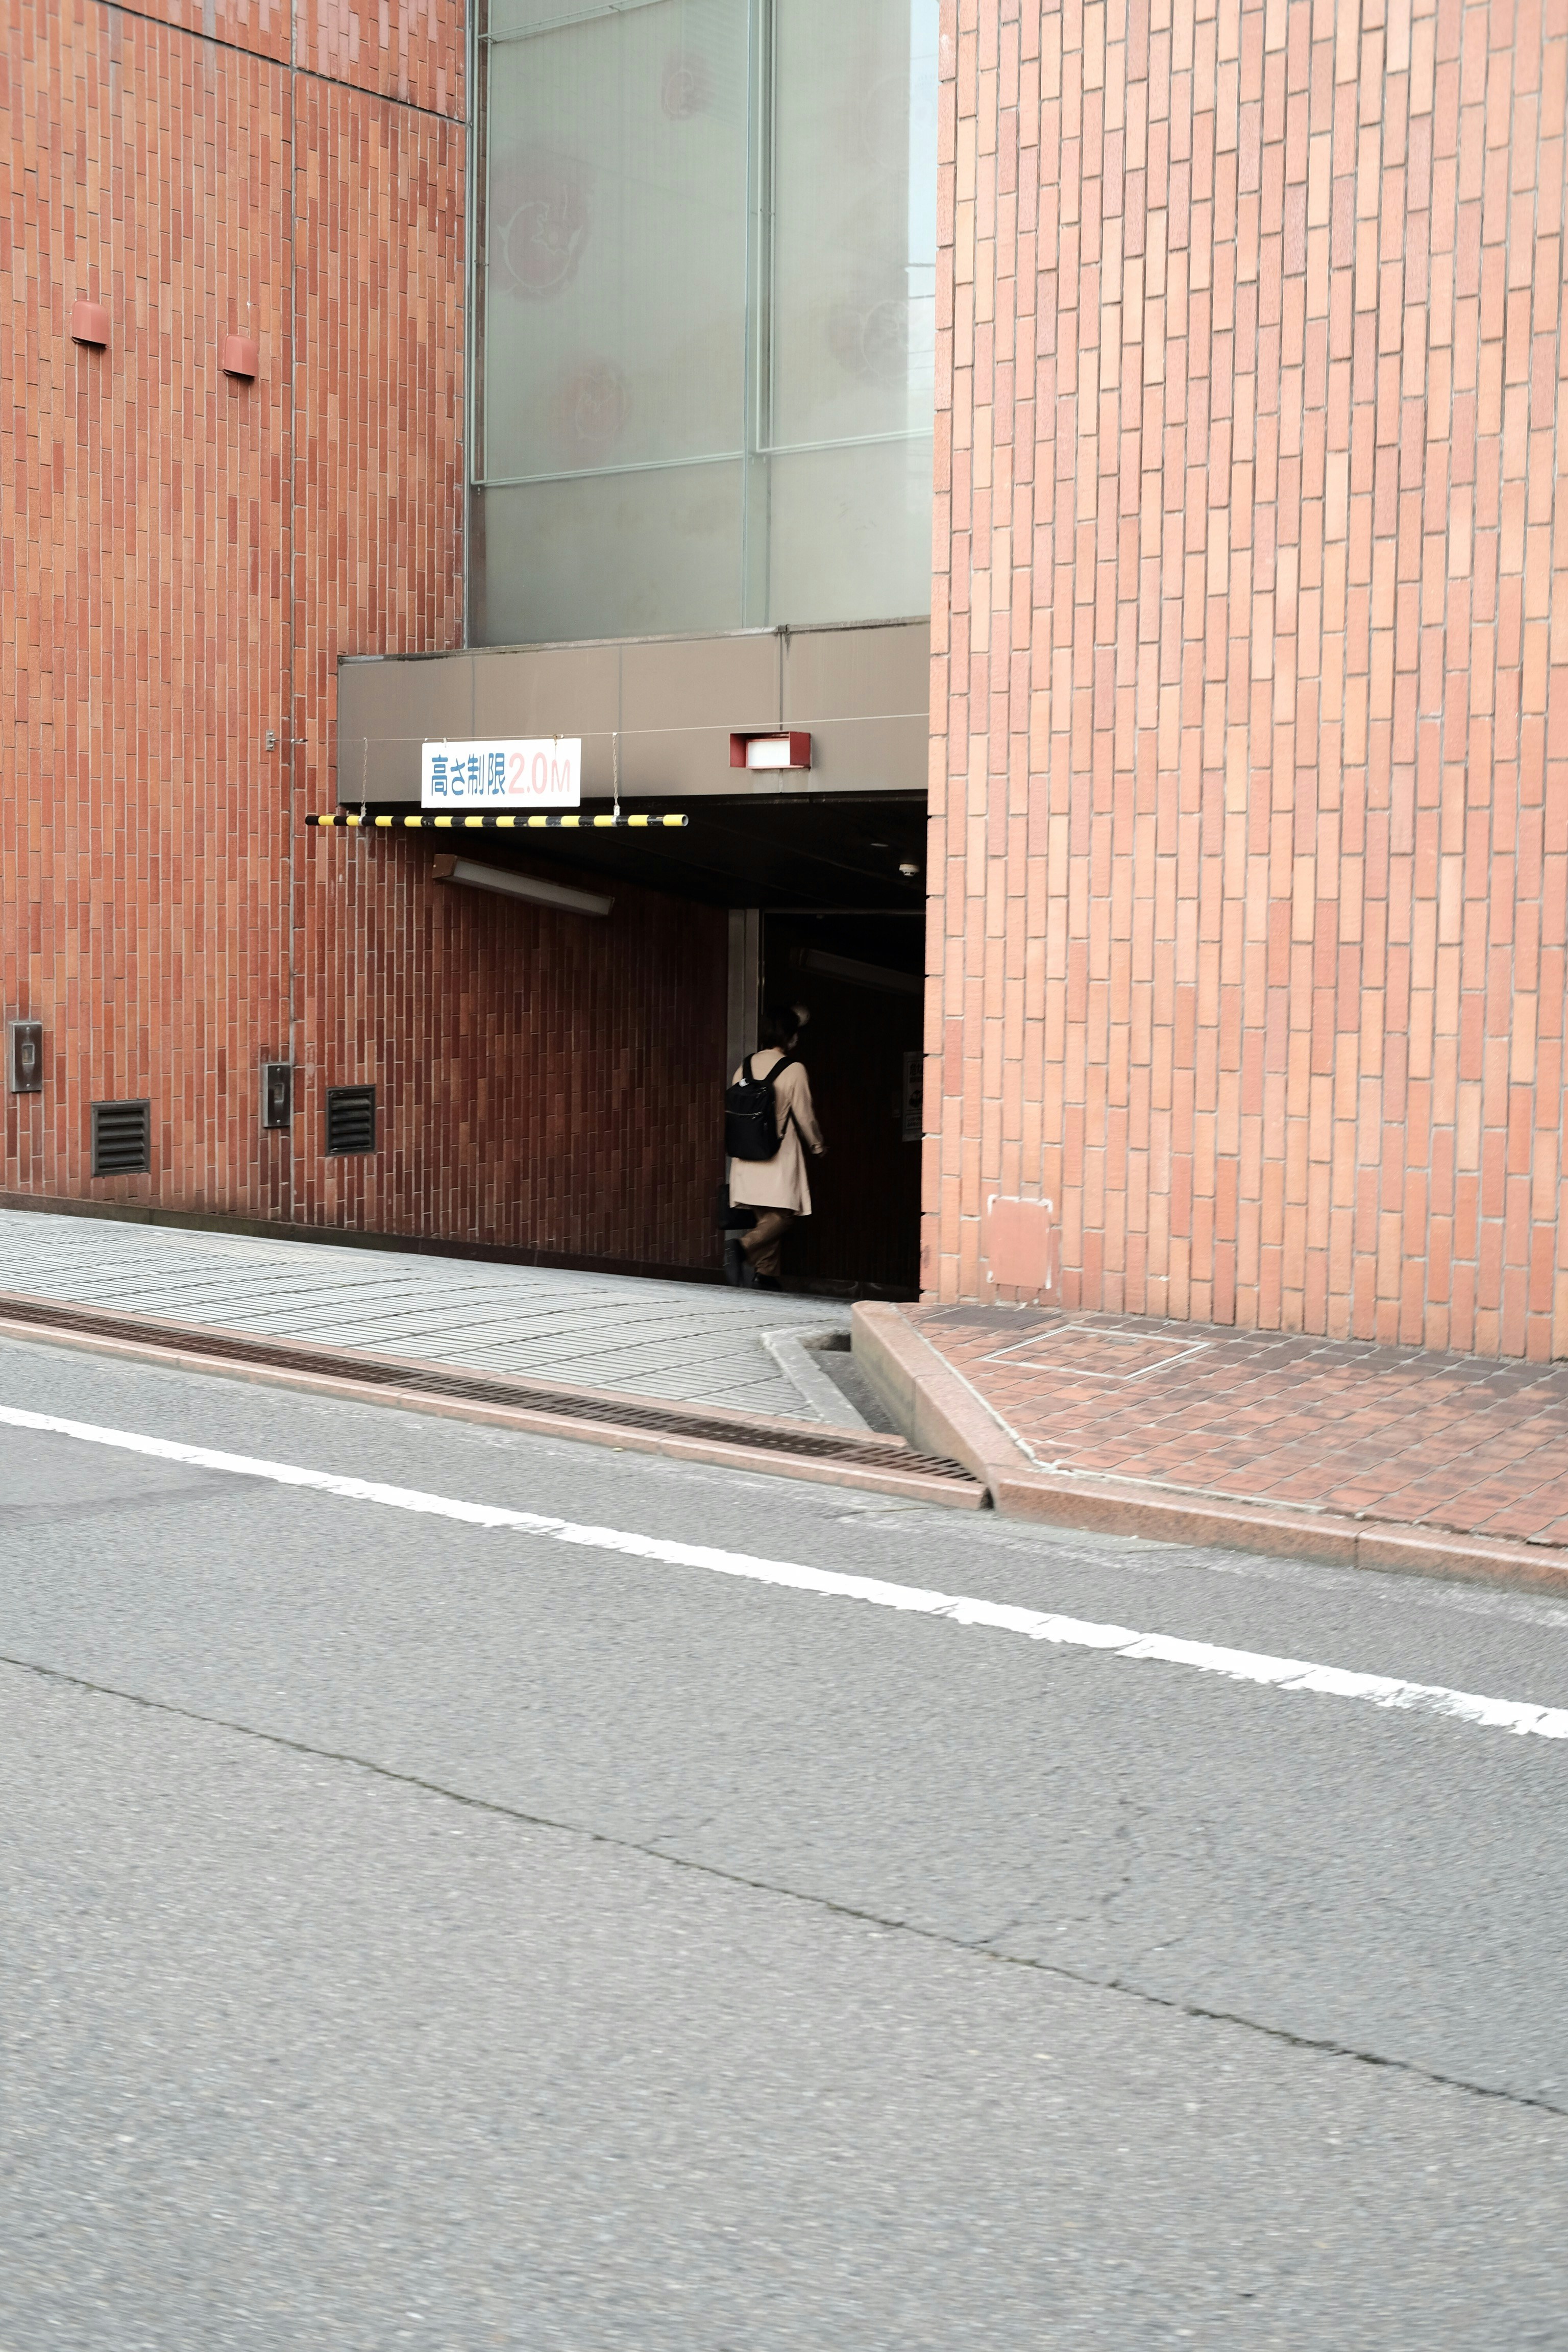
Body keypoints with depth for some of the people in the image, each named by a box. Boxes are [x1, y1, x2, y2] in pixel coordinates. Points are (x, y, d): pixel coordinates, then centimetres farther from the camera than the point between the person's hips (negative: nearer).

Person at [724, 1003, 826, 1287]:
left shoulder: (745, 1066, 4)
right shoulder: (794, 1070, -10)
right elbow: (805, 1116, -4)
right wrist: (818, 1147, 12)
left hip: (747, 1157, 6)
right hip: (780, 1156, -6)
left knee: (767, 1218, 13)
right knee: (782, 1216, -4)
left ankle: (766, 1275, 11)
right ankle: (743, 1245, -28)